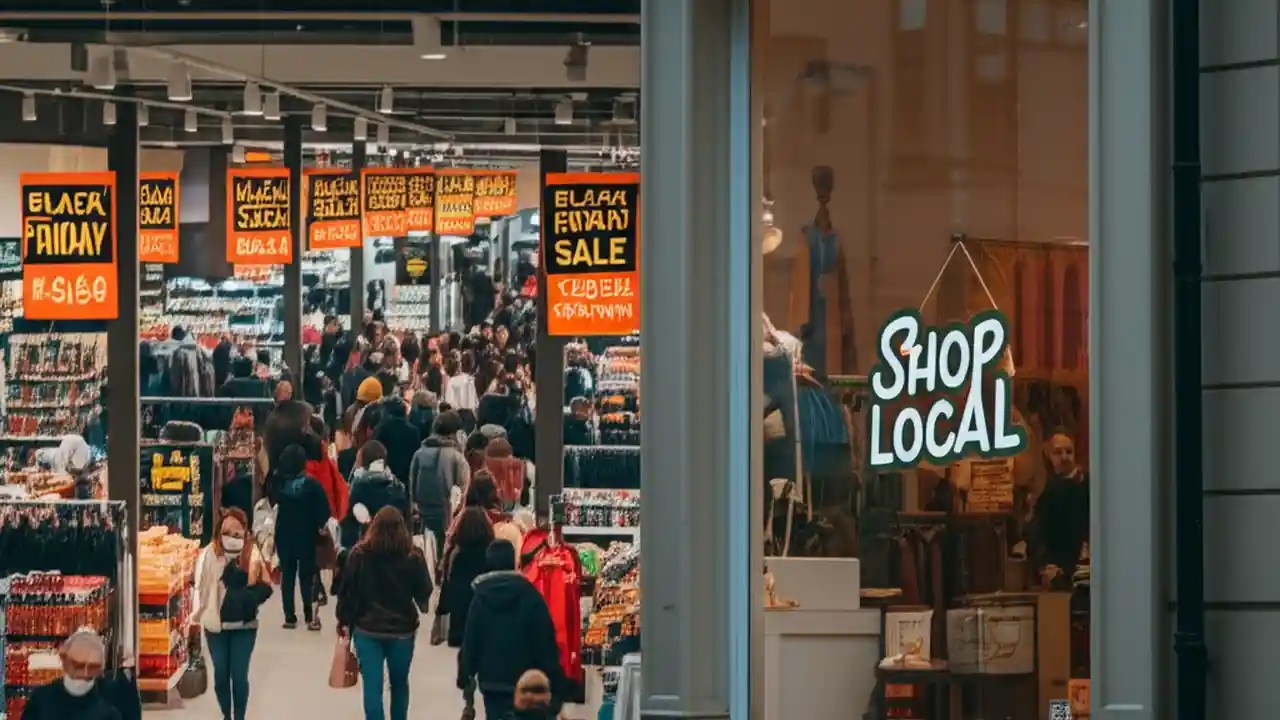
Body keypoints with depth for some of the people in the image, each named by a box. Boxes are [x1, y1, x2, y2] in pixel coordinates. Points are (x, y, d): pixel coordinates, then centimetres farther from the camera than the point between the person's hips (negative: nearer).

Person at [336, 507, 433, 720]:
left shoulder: (360, 554, -8)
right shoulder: (413, 556, -8)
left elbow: (346, 590, -5)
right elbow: (424, 592, -1)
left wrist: (344, 621, 5)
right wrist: (420, 606, 21)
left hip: (367, 629, -1)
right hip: (402, 630, 1)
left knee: (372, 686, -2)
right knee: (399, 683, 19)